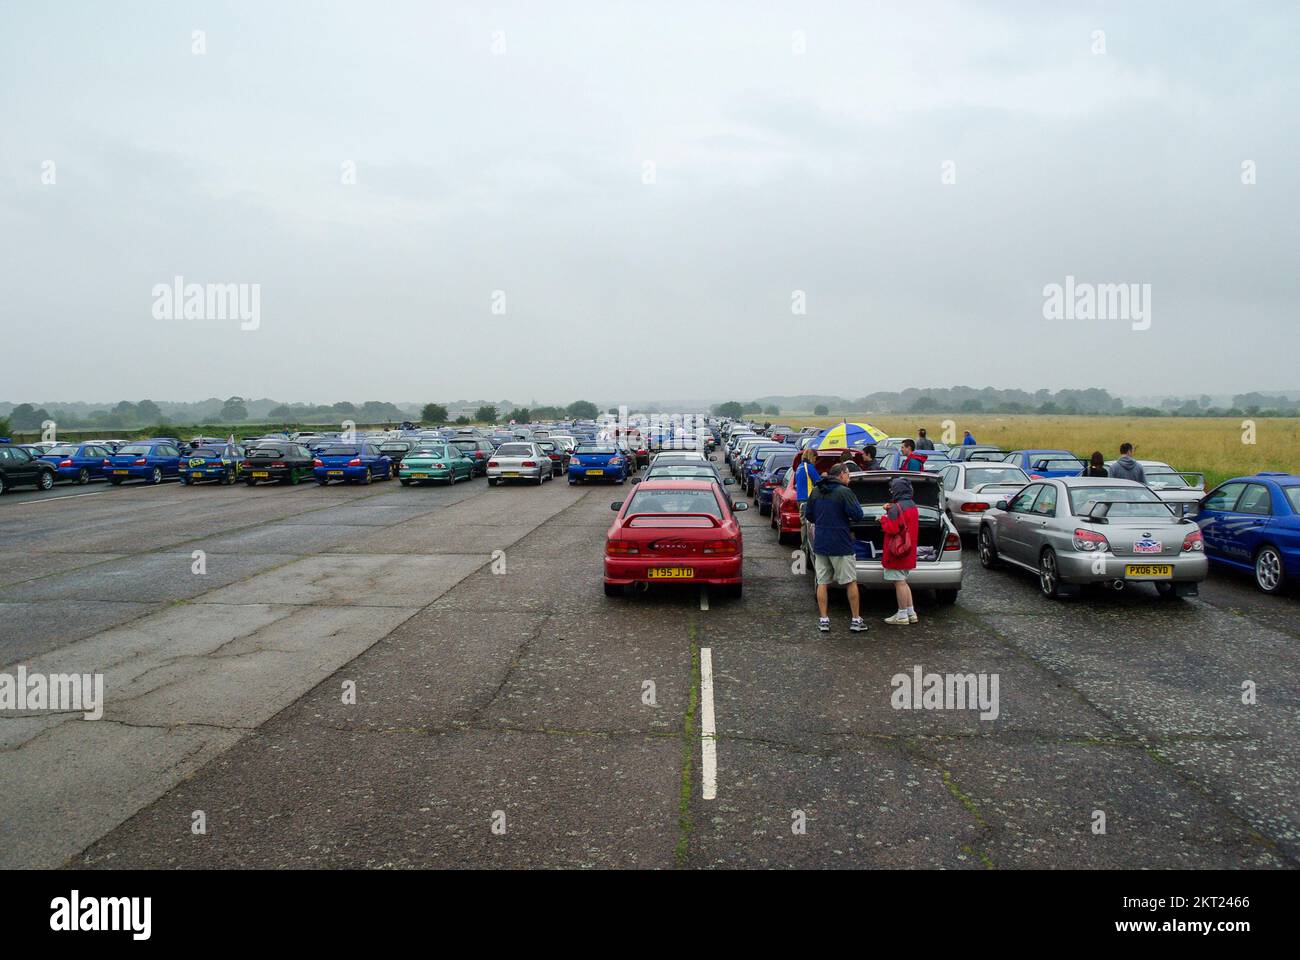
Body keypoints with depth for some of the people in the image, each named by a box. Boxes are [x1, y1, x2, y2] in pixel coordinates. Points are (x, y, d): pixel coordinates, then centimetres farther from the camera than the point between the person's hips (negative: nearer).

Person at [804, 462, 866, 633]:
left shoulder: (815, 492, 6)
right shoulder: (844, 492, -12)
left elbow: (809, 516, 13)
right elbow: (858, 515, -15)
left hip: (820, 544, 5)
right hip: (841, 545, -5)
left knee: (822, 583, 8)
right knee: (851, 582, 6)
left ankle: (824, 620, 8)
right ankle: (856, 620, 11)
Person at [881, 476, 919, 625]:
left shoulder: (896, 508, -18)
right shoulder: (913, 506, 12)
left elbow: (891, 529, -22)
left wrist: (883, 519, -4)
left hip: (896, 551, -9)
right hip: (908, 551, 9)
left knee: (899, 582, -4)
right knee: (903, 582, 18)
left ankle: (902, 616, 1)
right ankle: (911, 613, 21)